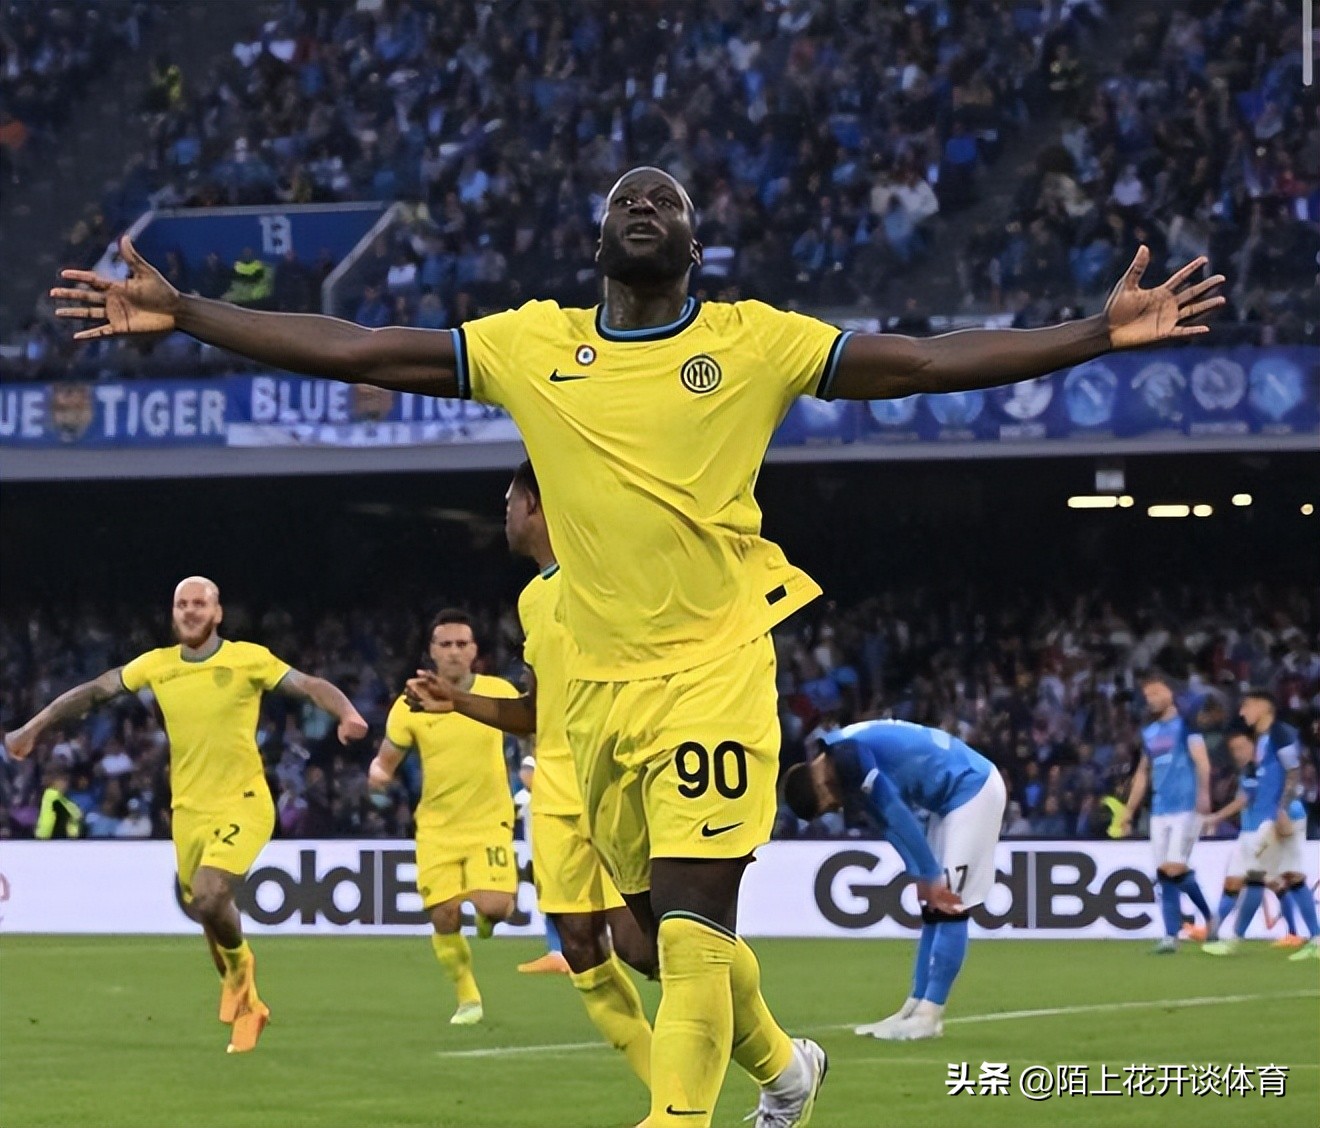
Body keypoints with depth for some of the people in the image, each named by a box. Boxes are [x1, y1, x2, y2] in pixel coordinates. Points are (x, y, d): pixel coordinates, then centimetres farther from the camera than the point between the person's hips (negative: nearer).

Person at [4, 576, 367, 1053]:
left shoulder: (249, 659, -7)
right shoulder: (157, 665, 3)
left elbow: (310, 685, -11)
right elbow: (93, 692, 11)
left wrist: (347, 714, -30)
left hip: (242, 804, -4)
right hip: (188, 811, 5)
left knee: (208, 895, -25)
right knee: (209, 911, 9)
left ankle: (239, 962, 8)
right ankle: (246, 1006, 31)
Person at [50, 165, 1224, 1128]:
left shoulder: (755, 340, 0)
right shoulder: (532, 344, 7)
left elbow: (930, 360, -2)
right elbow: (353, 348, 6)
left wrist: (1100, 332, -10)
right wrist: (180, 312, 3)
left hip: (717, 666, -4)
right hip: (600, 683, 4)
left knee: (693, 926, -14)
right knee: (663, 931, 15)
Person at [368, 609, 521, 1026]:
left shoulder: (499, 693, -4)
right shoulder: (410, 706, -4)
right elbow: (386, 759, 4)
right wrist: (378, 773, -18)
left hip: (489, 820, -1)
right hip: (437, 826, 1)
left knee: (493, 906, -20)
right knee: (444, 917, -6)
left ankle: (488, 917, 20)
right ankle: (467, 997, 18)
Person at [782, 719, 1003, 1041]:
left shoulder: (847, 757, -22)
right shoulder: (845, 753, 8)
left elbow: (897, 815, -21)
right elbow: (888, 822, 10)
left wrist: (931, 877, -15)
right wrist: (921, 877, 2)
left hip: (973, 789, -10)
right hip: (954, 795, 10)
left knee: (950, 906, -10)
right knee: (933, 909, 10)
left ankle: (929, 1015, -10)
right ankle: (915, 1008, 11)